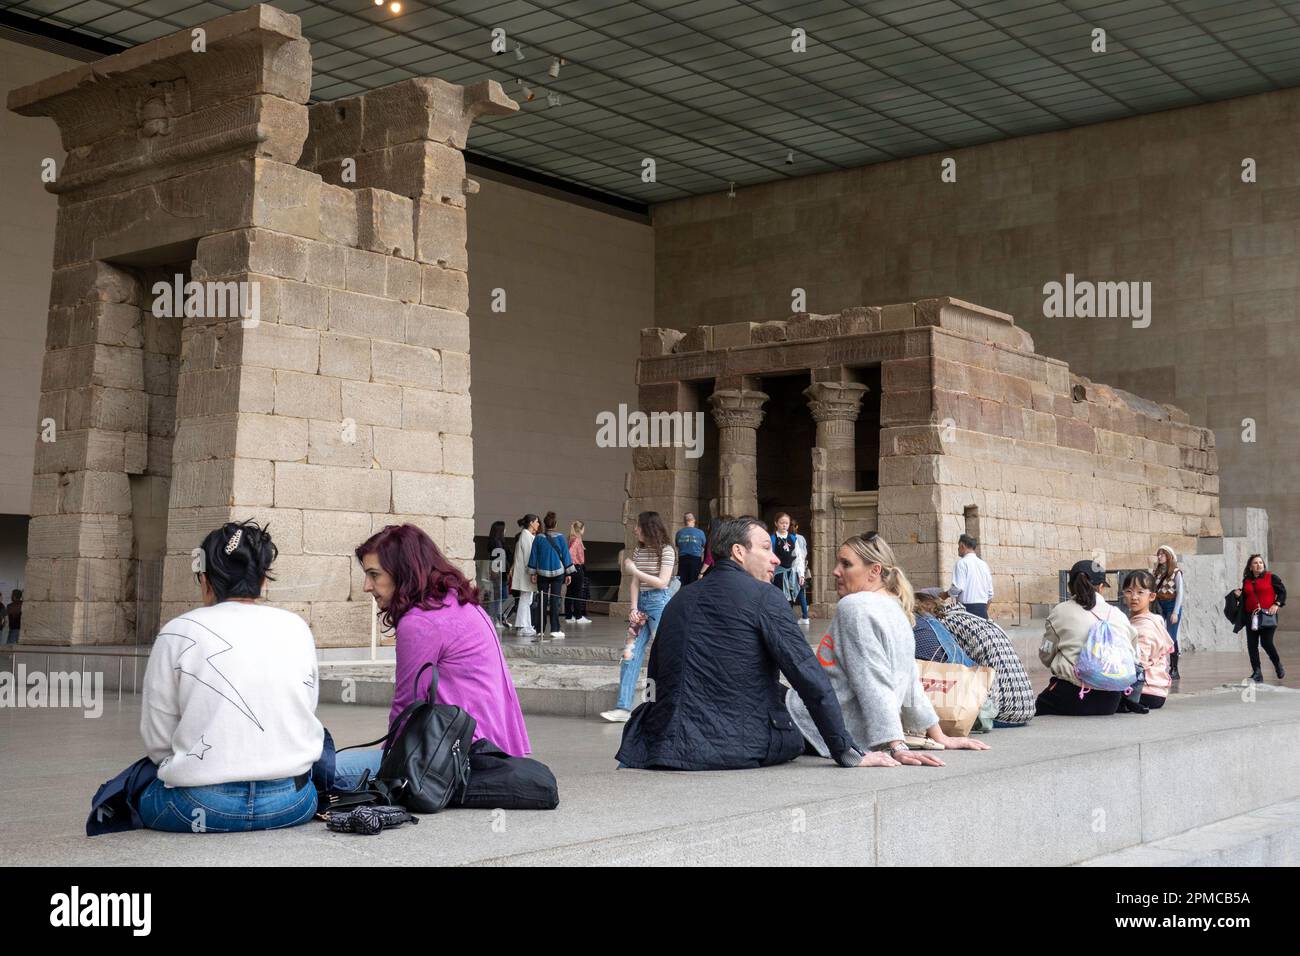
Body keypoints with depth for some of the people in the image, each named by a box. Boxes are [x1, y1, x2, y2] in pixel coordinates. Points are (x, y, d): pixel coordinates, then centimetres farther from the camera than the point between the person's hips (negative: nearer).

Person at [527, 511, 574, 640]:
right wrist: (569, 573, 5)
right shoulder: (560, 538, -3)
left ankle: (541, 630, 10)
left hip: (542, 573, 1)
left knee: (542, 601, 7)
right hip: (558, 573, -1)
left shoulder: (538, 538, -1)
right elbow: (566, 555, -1)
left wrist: (533, 573, 10)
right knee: (555, 600, 0)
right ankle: (554, 630, -4)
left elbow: (533, 556, 3)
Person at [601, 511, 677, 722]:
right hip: (641, 603, 6)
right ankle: (623, 707, -1)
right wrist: (634, 608, -3)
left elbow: (662, 582, -14)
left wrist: (634, 570, -11)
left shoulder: (666, 550, -7)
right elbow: (635, 583, 8)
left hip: (659, 603, -6)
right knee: (630, 655, -1)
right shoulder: (638, 551, 11)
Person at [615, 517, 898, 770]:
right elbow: (808, 675, -10)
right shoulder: (762, 596, -4)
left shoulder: (678, 600, 12)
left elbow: (655, 676, 16)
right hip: (743, 747, -4)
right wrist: (849, 755, -8)